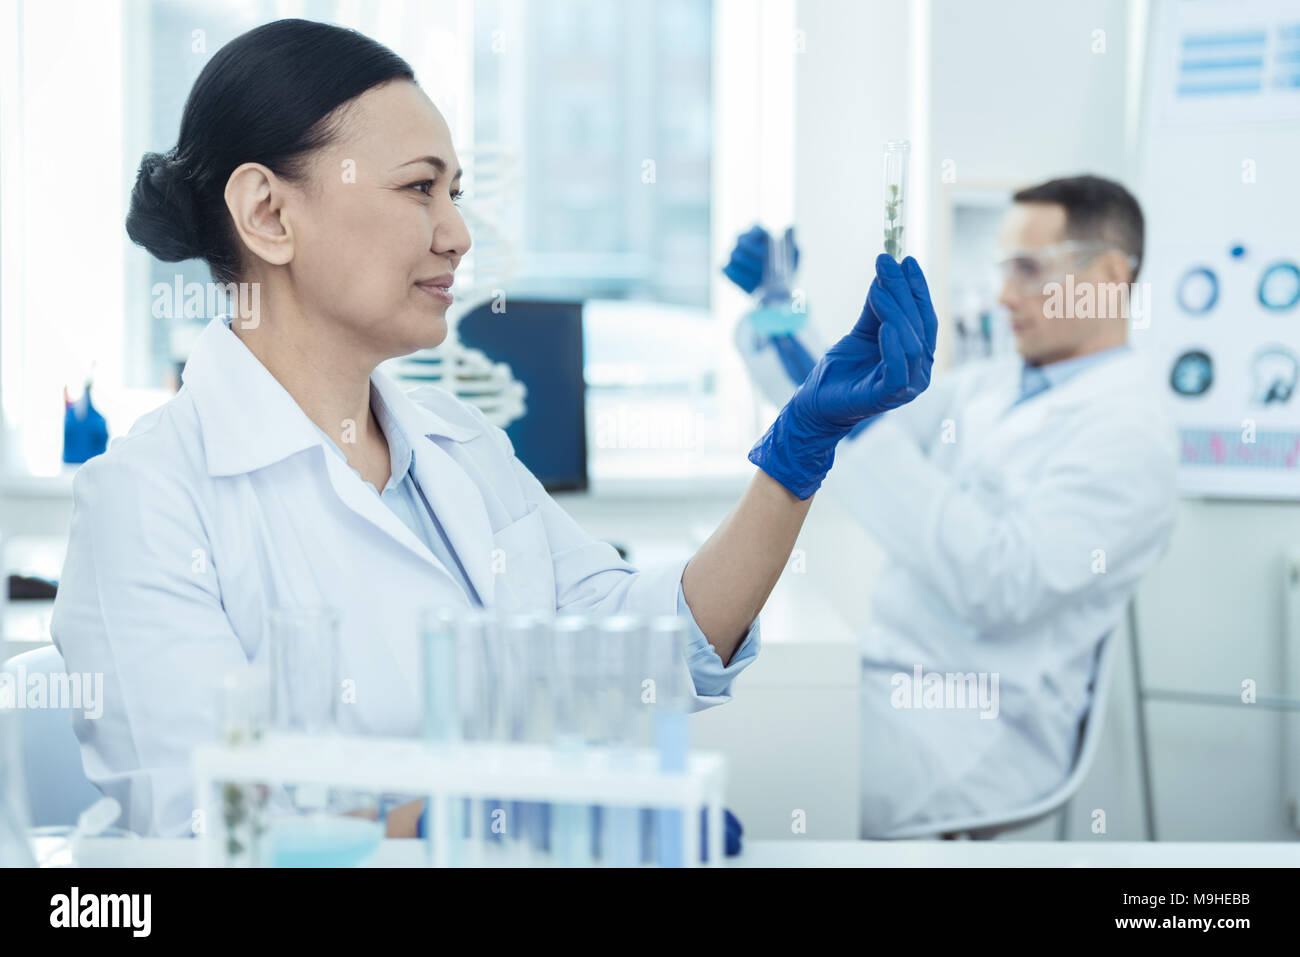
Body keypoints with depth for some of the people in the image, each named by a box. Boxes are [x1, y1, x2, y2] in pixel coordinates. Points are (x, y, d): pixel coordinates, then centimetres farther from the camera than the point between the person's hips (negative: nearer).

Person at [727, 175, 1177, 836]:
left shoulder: (1125, 425, -12)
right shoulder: (992, 385, 14)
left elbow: (1004, 587, -24)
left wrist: (864, 428, -25)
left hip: (980, 724, -8)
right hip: (885, 671, 8)